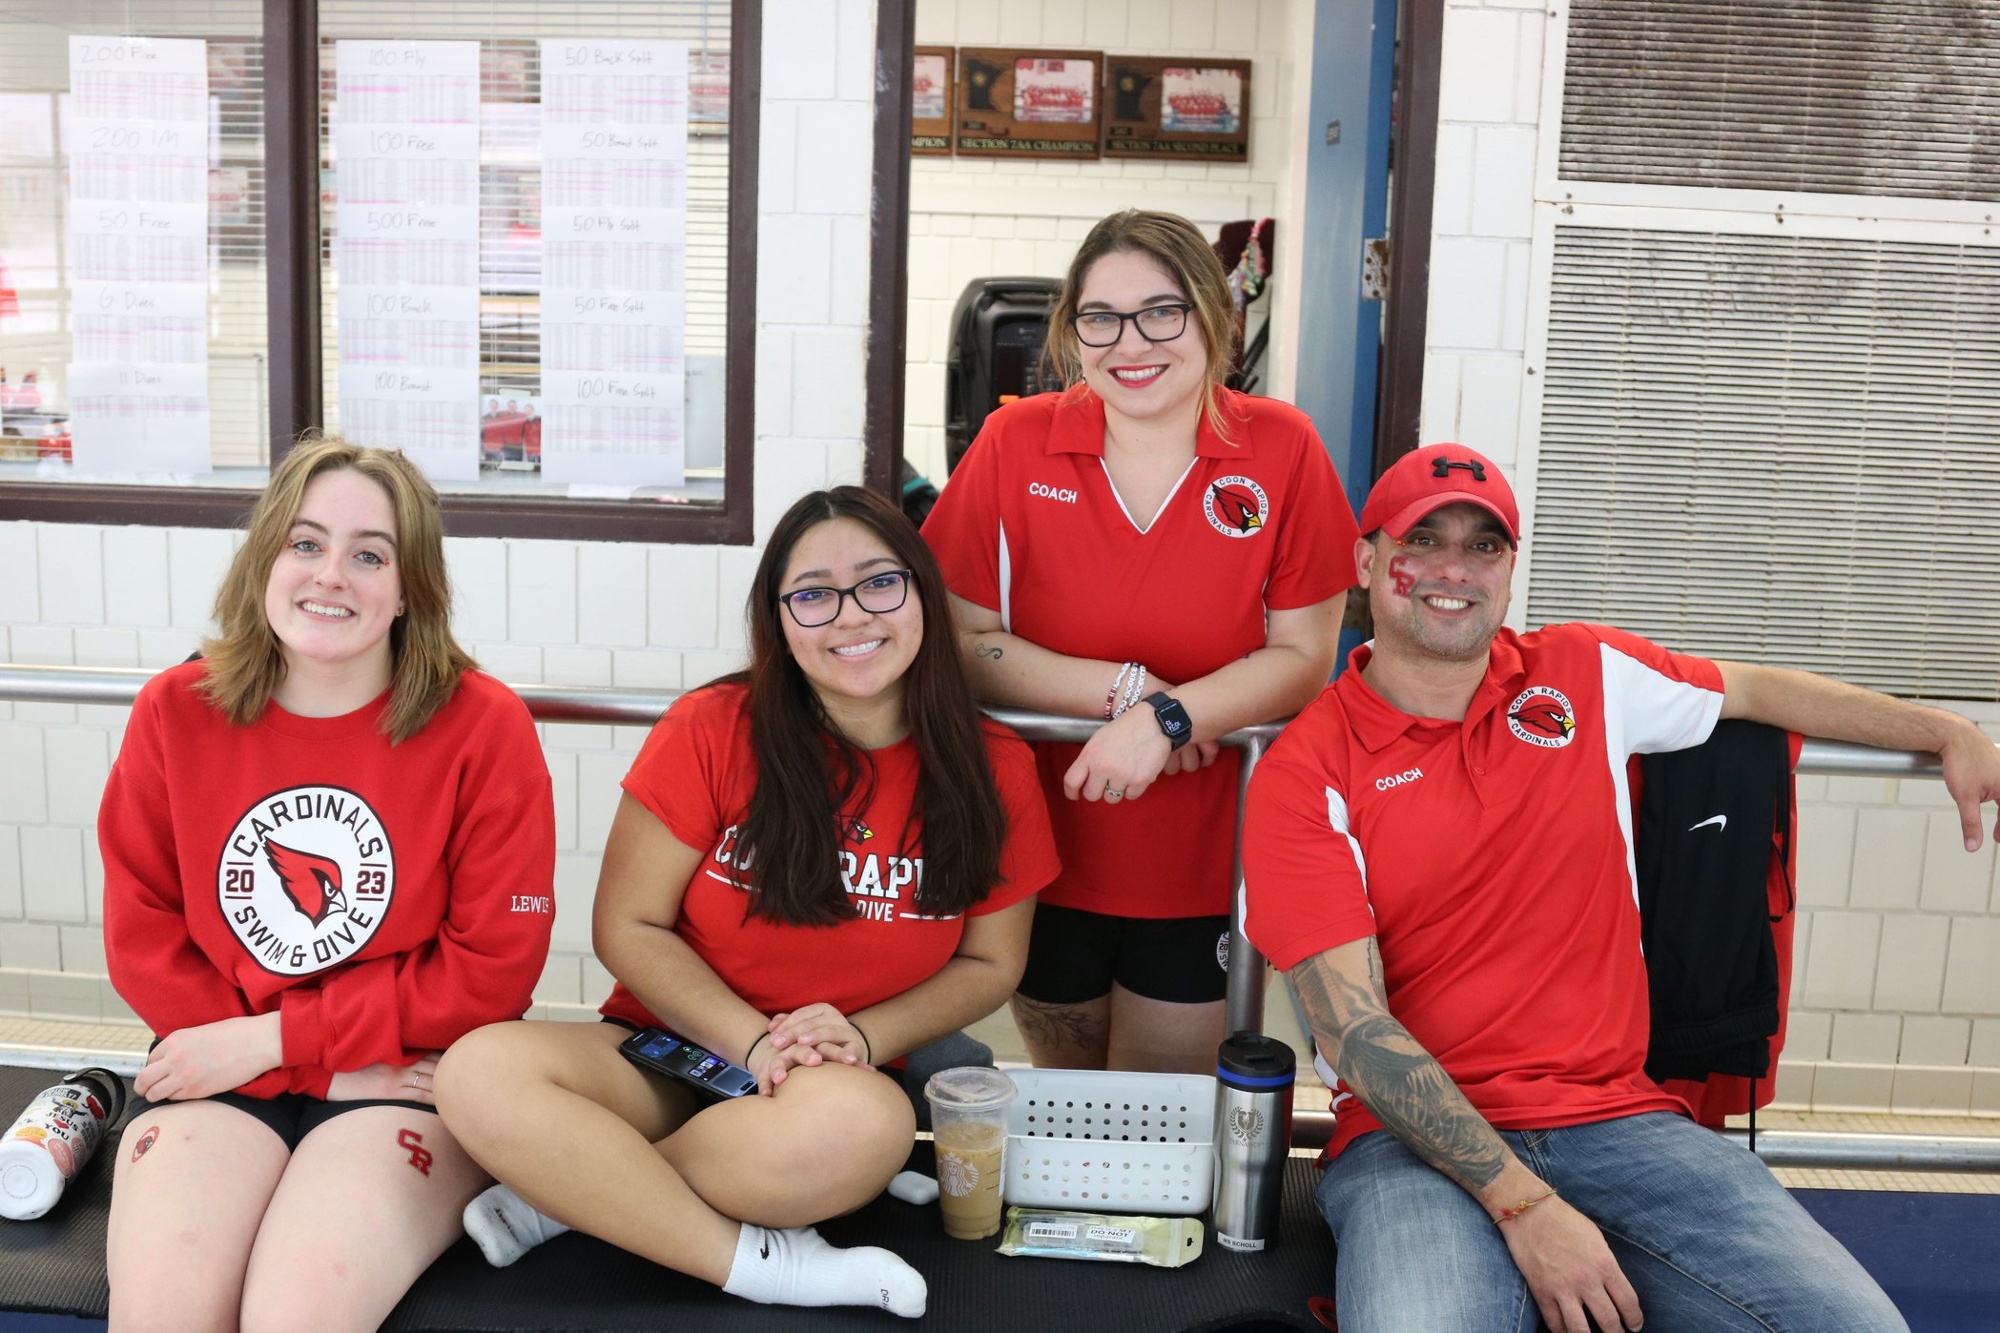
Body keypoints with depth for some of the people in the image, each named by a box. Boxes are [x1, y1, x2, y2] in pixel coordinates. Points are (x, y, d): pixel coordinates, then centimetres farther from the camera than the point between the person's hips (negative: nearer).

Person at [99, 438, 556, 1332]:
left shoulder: (483, 727, -8)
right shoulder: (174, 712, 1)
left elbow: (494, 967, -8)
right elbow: (141, 937, 2)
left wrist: (273, 1037, -10)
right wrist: (327, 1067, -9)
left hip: (408, 1078, -2)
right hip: (219, 1073, 3)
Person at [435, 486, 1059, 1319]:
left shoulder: (993, 772, -2)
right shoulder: (712, 731, -7)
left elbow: (991, 964, 7)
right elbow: (627, 927, -4)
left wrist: (865, 1038, -12)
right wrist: (753, 1040, -17)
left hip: (847, 1083, 1)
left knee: (864, 1125, -39)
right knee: (480, 1072, -30)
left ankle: (572, 1193, -15)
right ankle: (753, 1257, -20)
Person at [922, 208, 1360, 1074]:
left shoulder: (1281, 450, -8)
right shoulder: (1015, 444, -7)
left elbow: (1304, 658, -8)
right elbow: (960, 642, -8)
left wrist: (1169, 717, -23)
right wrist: (1124, 689, -19)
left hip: (1202, 874, -1)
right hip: (1042, 858, 1)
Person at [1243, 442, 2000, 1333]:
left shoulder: (1586, 674, 9)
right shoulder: (1301, 775, -5)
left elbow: (1757, 689, 29)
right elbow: (1354, 1026, -11)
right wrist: (1522, 1203, -18)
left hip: (1618, 1117, 5)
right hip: (1415, 1138, -4)